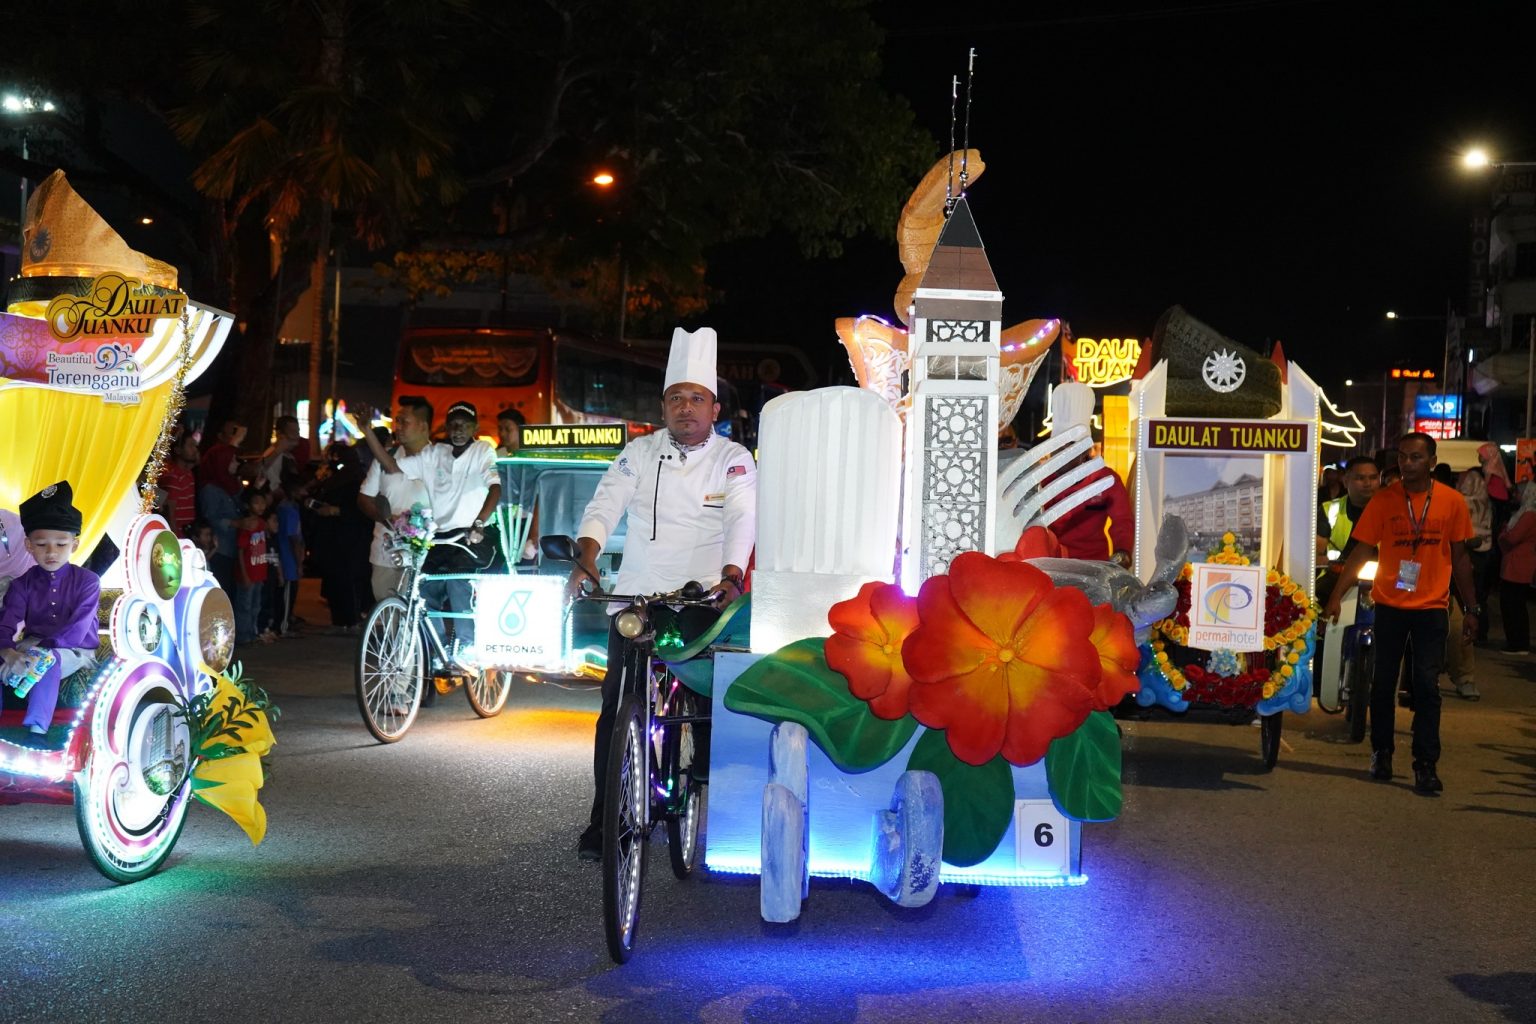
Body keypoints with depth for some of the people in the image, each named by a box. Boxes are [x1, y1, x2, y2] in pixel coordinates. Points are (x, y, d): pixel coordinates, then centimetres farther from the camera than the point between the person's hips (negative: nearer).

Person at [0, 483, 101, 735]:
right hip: (34, 648, 4)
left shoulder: (87, 581, -6)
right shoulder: (23, 584, 2)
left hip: (74, 652, -3)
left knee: (48, 659, -37)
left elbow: (77, 630, -16)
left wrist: (41, 644, -30)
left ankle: (36, 727, -44)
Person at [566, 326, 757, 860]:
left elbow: (742, 520, -12)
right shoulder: (639, 453, 5)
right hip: (636, 599, 1)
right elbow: (604, 506, -4)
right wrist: (586, 557, -23)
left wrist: (730, 577, -30)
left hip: (704, 603, -1)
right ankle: (604, 818, 7)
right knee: (619, 710, -1)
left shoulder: (734, 460, 1)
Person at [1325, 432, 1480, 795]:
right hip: (1389, 605, 1)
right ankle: (1381, 753, 24)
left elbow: (1459, 557, 7)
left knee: (1426, 684, -4)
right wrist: (1335, 596, -11)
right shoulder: (1384, 500, -3)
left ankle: (1426, 765, 2)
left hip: (1431, 607, 0)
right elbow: (1361, 551, -3)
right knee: (1383, 682, 9)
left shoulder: (1452, 502, -1)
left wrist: (1471, 608, 8)